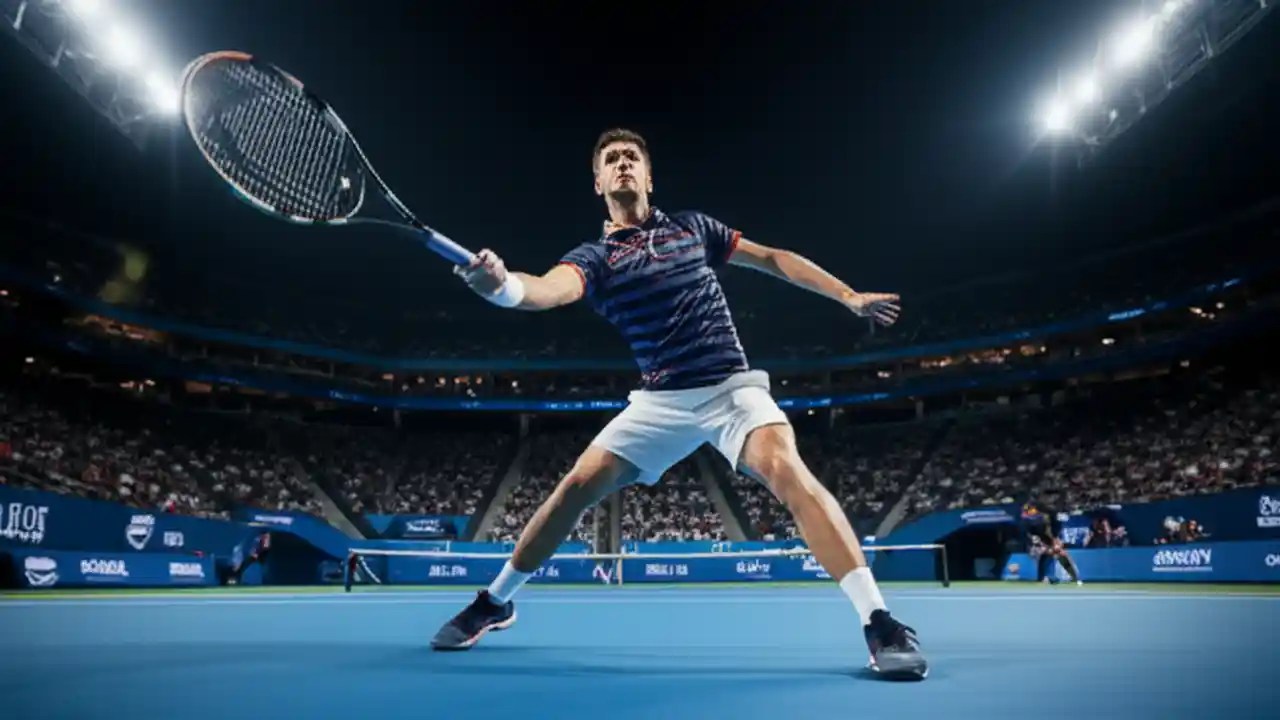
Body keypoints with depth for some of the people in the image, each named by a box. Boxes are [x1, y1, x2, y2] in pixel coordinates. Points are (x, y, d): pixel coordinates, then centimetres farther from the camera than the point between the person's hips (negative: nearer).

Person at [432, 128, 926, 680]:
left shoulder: (691, 227, 9)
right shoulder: (594, 256, 2)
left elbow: (773, 259, 17)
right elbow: (550, 290, -22)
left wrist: (848, 296, 10)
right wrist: (503, 285, -46)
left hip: (730, 386, 0)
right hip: (660, 400, 1)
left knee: (785, 469, -28)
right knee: (577, 487, -6)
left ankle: (879, 623, -24)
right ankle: (494, 603, 14)